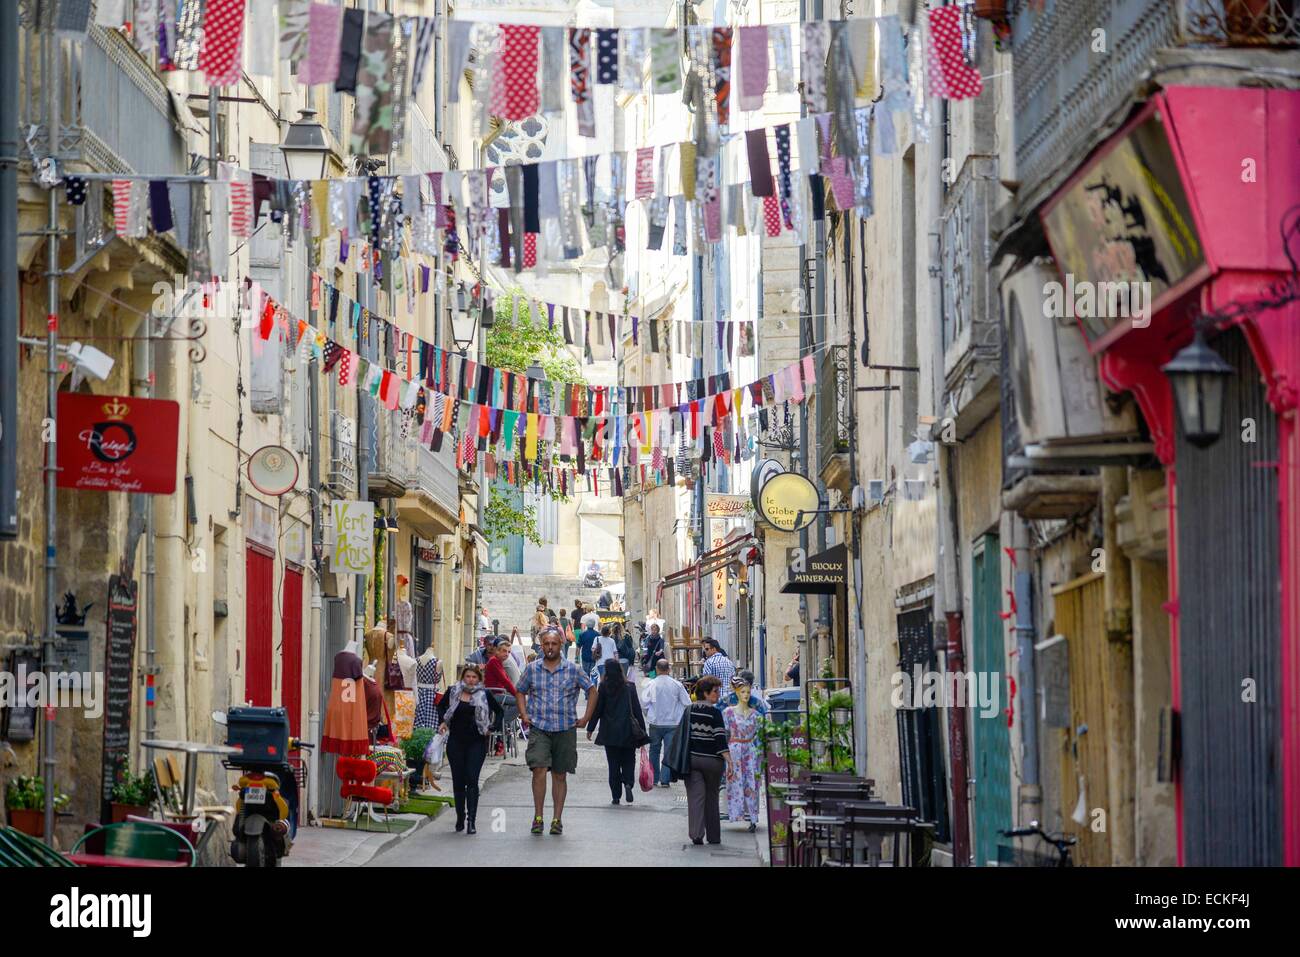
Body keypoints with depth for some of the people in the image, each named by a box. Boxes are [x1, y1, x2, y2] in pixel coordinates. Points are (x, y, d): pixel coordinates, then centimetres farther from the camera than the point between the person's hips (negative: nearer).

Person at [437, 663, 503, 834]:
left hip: (477, 743, -2)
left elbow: (498, 711, 12)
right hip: (456, 741, 2)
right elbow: (441, 706, 20)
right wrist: (442, 721, 4)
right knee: (458, 780, 8)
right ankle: (460, 818, 22)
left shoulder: (484, 696, -1)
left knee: (472, 780, -11)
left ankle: (471, 820, -15)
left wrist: (490, 728, 3)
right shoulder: (453, 692, 3)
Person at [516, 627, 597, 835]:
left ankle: (557, 819, 11)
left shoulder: (572, 670, 3)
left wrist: (586, 717, 5)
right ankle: (538, 817, -9)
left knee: (560, 775, 5)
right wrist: (524, 714, 7)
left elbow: (592, 691, 12)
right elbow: (520, 691, 20)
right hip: (538, 728, -1)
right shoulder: (532, 669, 5)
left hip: (565, 730, 1)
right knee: (539, 770, -15)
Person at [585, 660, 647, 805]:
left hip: (609, 732, -1)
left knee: (613, 763, 6)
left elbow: (597, 709, -2)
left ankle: (616, 796, 3)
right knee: (629, 761, 11)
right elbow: (637, 710, 2)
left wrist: (590, 728, 8)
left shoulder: (604, 687, -4)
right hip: (628, 732, 1)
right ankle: (628, 783, -15)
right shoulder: (630, 687, 1)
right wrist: (642, 730, 7)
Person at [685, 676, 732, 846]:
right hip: (712, 761, -3)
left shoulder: (689, 710, 4)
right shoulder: (714, 712, -11)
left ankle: (696, 833, -17)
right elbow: (720, 738, -18)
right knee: (711, 798, 11)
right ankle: (714, 837, 19)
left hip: (690, 758, 3)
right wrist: (729, 761, -19)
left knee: (695, 796, -1)